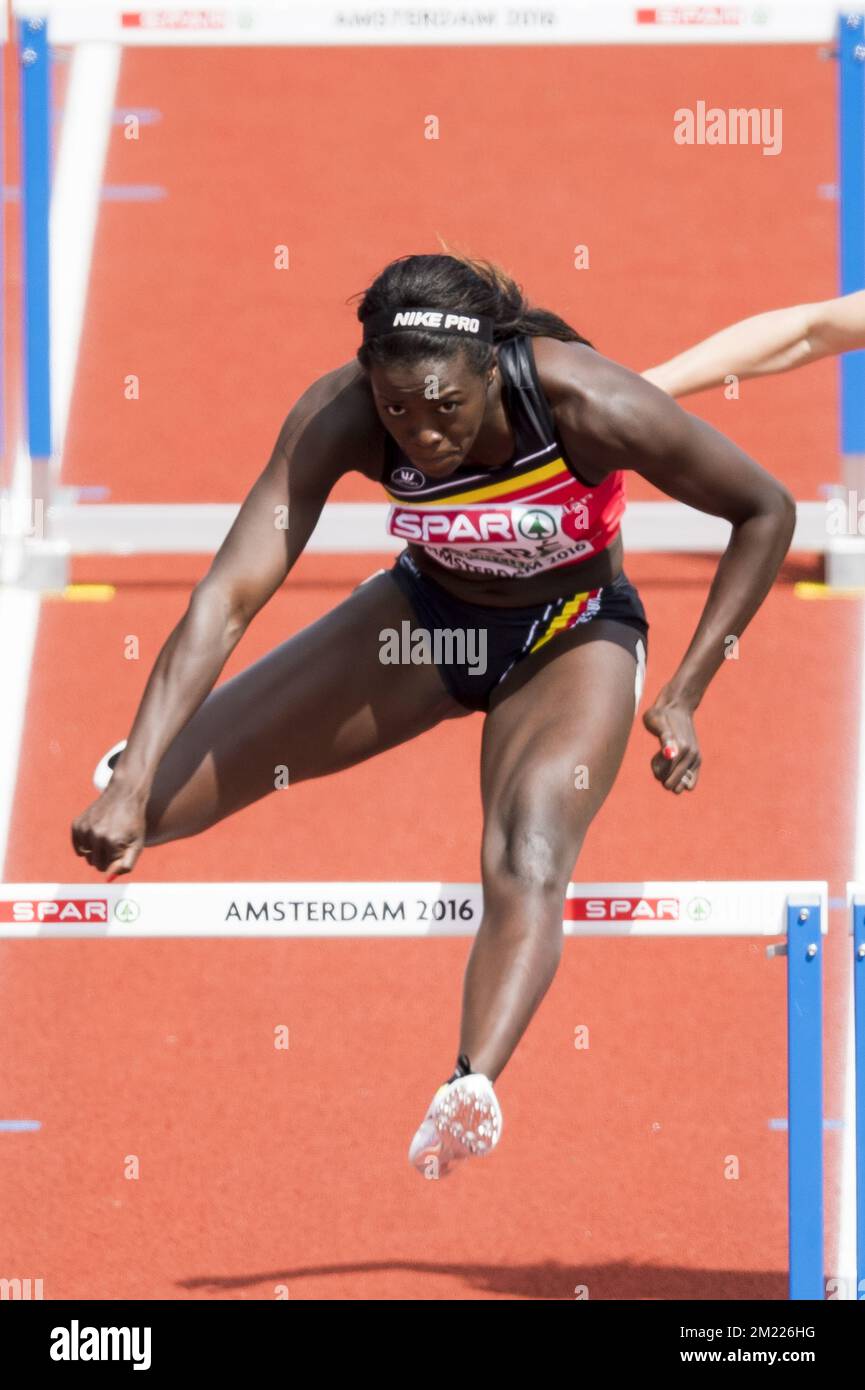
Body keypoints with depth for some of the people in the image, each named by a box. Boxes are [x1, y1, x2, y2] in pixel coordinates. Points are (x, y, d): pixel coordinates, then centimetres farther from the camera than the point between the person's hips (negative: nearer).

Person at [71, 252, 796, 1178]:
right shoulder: (339, 419, -29)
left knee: (527, 860, -32)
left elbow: (766, 513, -19)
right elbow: (230, 593, -34)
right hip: (428, 609, 3)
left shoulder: (588, 405, -34)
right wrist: (132, 785, -44)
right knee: (175, 783, -5)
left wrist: (682, 698, -22)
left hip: (572, 636, -3)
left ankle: (472, 1091, -53)